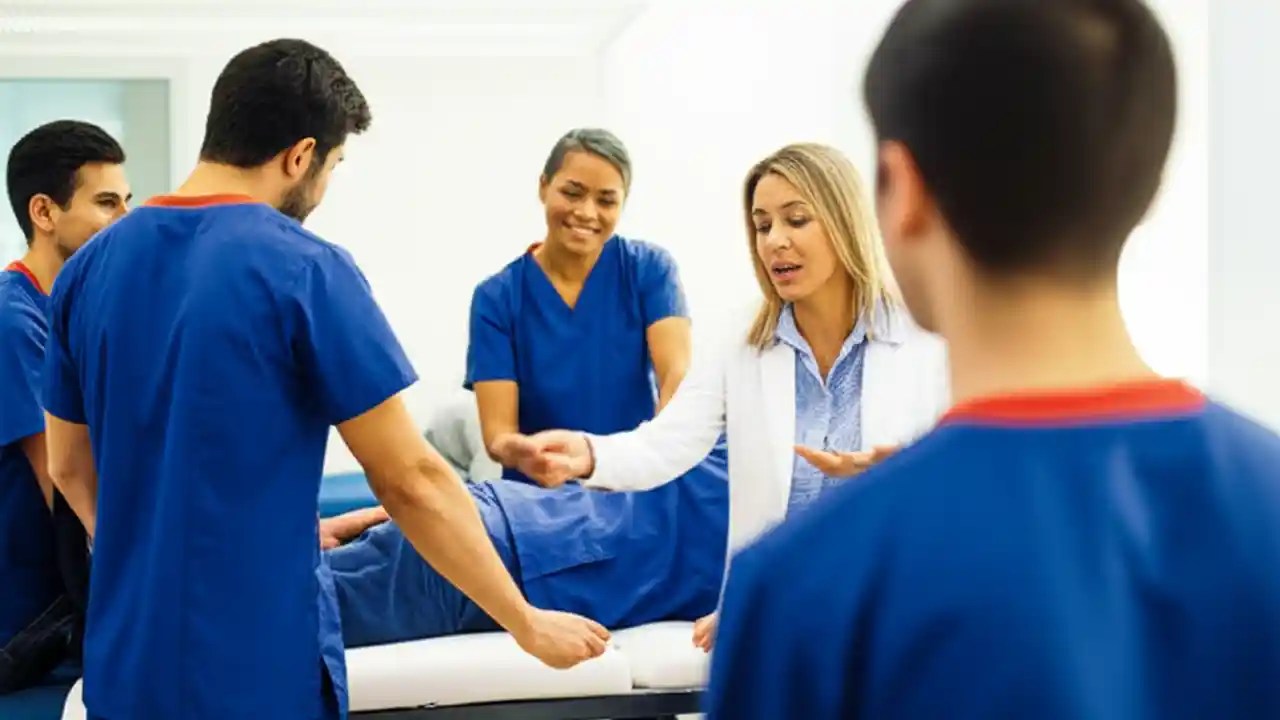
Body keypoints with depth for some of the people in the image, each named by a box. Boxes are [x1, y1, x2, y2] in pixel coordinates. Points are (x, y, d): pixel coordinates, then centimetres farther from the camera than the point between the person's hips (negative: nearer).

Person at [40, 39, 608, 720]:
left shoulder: (89, 267, 2)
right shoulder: (305, 270, -15)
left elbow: (69, 466, 13)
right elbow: (411, 481, -14)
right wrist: (528, 623, -5)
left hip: (124, 663, 6)